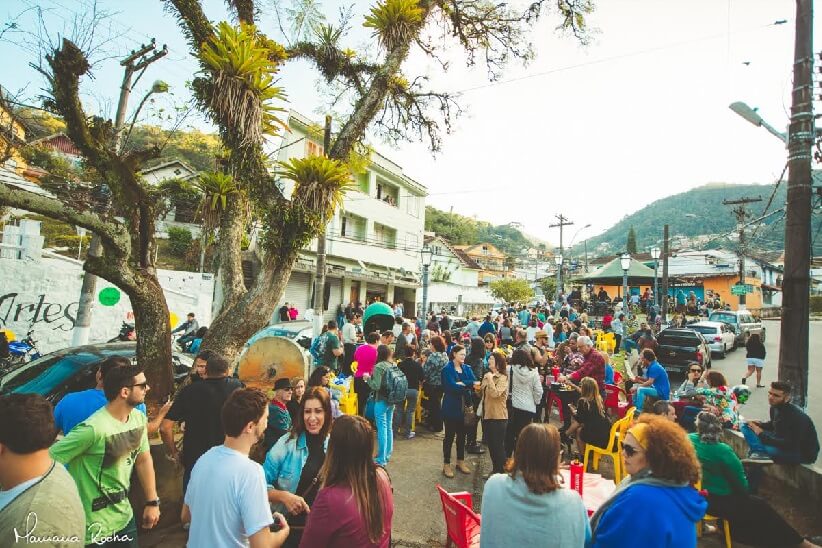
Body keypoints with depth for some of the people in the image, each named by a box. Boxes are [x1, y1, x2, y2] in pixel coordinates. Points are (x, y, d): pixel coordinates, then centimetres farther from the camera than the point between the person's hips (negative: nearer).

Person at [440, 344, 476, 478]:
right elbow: (452, 387, -21)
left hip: (464, 407, 5)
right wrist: (468, 385, -14)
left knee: (462, 435, 16)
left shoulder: (467, 368, 7)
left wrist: (462, 384, -20)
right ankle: (446, 464, 18)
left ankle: (460, 462, 32)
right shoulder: (447, 369, -11)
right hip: (451, 407, -5)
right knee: (449, 436, 5)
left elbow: (474, 382, -7)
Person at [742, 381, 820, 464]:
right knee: (746, 426, -1)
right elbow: (773, 425, 16)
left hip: (804, 454, -9)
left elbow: (789, 445, -29)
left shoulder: (796, 417, -30)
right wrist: (760, 425, -4)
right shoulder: (775, 408, -5)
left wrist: (762, 434, -26)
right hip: (784, 443, 9)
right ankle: (758, 452, -20)